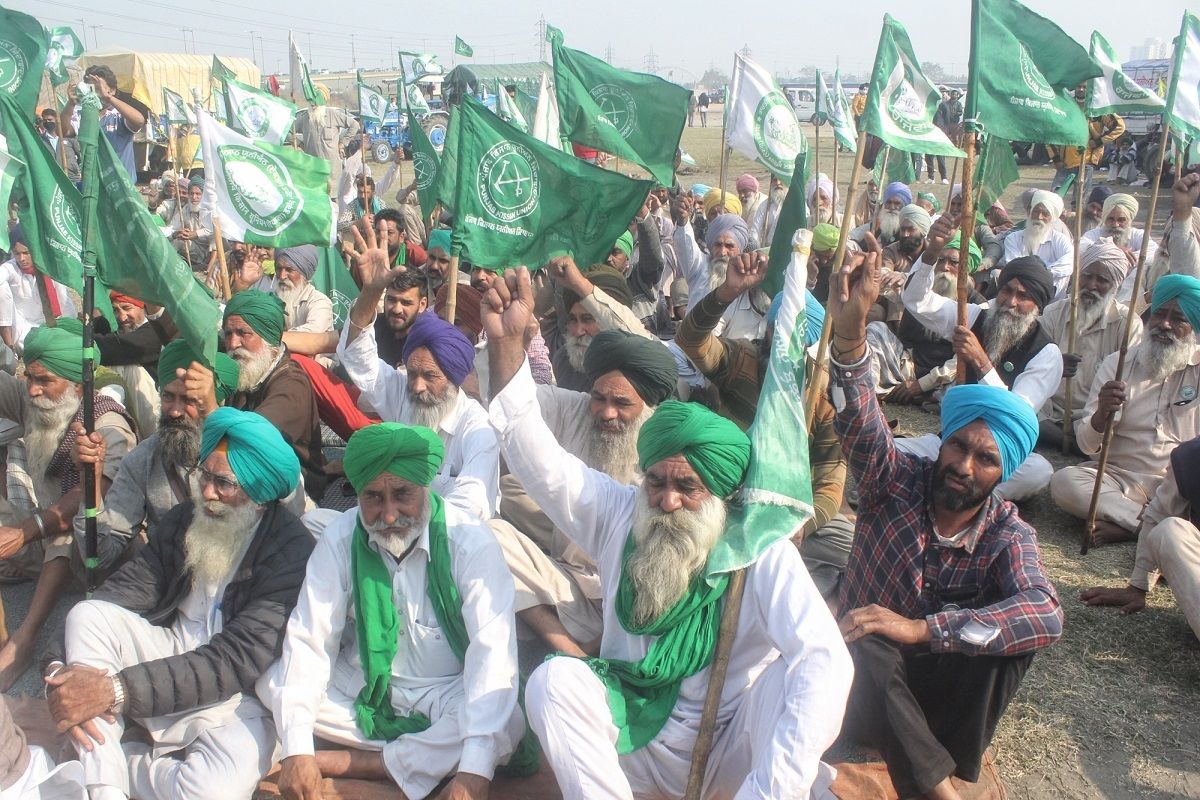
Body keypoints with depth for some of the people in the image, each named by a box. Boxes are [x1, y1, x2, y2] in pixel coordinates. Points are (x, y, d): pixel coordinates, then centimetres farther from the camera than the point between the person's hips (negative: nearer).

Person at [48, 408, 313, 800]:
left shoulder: (292, 551, -19)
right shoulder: (184, 518, 3)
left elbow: (237, 661, -24)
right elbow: (125, 589, -3)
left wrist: (116, 689, -29)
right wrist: (66, 670, -23)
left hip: (236, 696, -6)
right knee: (87, 614, -17)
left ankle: (110, 764, -4)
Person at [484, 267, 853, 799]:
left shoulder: (762, 553, -15)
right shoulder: (619, 517, -4)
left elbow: (825, 660, -28)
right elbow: (540, 460, -11)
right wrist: (506, 343, -24)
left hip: (731, 751, -3)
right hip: (634, 744, 4)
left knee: (797, 673, -30)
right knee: (555, 680, -25)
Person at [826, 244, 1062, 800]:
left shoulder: (1008, 535, -10)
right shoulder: (896, 482, -9)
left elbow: (1046, 614, -31)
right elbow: (858, 422, -30)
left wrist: (923, 628, -43)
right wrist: (850, 328, -48)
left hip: (940, 681, 1)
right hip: (864, 670, -1)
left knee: (1016, 627, -27)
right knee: (862, 653, -37)